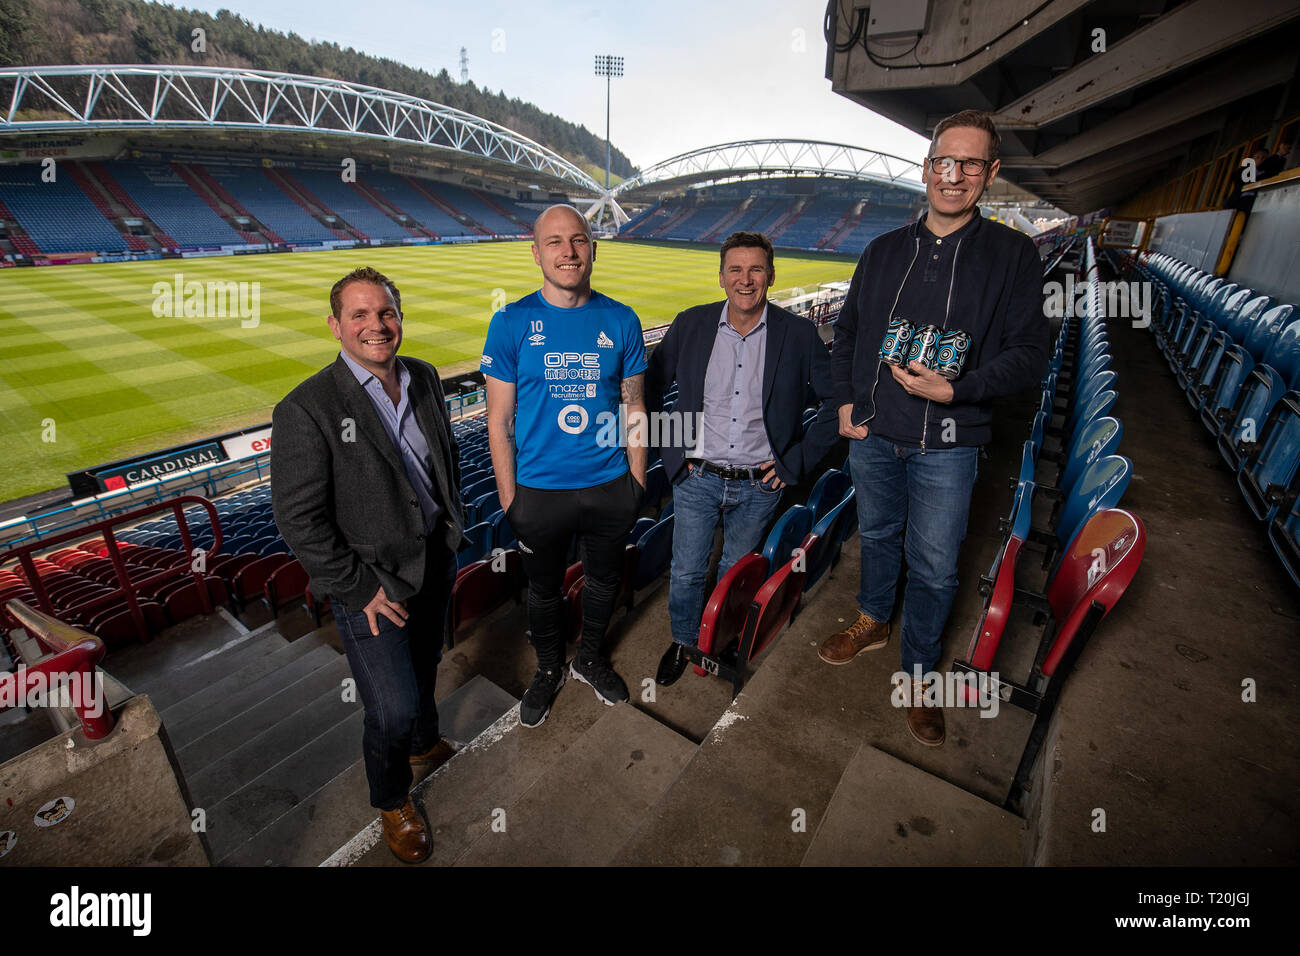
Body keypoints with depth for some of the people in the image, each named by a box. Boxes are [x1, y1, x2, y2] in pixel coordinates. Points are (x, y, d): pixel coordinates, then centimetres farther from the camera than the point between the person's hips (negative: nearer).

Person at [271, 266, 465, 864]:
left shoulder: (423, 377, 0)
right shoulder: (306, 409, -19)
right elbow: (299, 518, -18)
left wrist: (453, 525, 10)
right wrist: (360, 589, -16)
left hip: (436, 558, 6)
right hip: (372, 580, -6)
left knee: (424, 666, 26)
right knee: (392, 709, 0)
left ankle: (423, 743, 57)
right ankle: (392, 801, 33)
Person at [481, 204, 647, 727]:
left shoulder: (621, 321, -2)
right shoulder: (511, 323, -8)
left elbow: (634, 406, 3)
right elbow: (499, 420, -6)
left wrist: (637, 481, 1)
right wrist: (509, 498, -7)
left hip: (611, 487, 2)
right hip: (540, 491, -1)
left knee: (604, 580, 21)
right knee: (544, 589, 18)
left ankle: (589, 658, 49)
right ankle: (548, 669, 47)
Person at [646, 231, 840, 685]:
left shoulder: (800, 334, -7)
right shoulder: (690, 325, -3)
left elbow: (839, 402, -1)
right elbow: (650, 382, 10)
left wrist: (797, 460, -6)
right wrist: (664, 442, 2)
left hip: (760, 483, 0)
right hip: (697, 477, 1)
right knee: (686, 573, 9)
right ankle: (683, 641, 38)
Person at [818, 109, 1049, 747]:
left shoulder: (1012, 255, -1)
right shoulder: (883, 251, 8)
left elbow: (1029, 353, -5)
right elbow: (846, 331, 15)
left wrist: (956, 390, -21)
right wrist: (846, 400, 3)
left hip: (947, 445, -3)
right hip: (872, 434, 3)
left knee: (933, 568, 5)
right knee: (877, 536, 20)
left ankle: (918, 675, 27)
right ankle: (872, 622, 45)